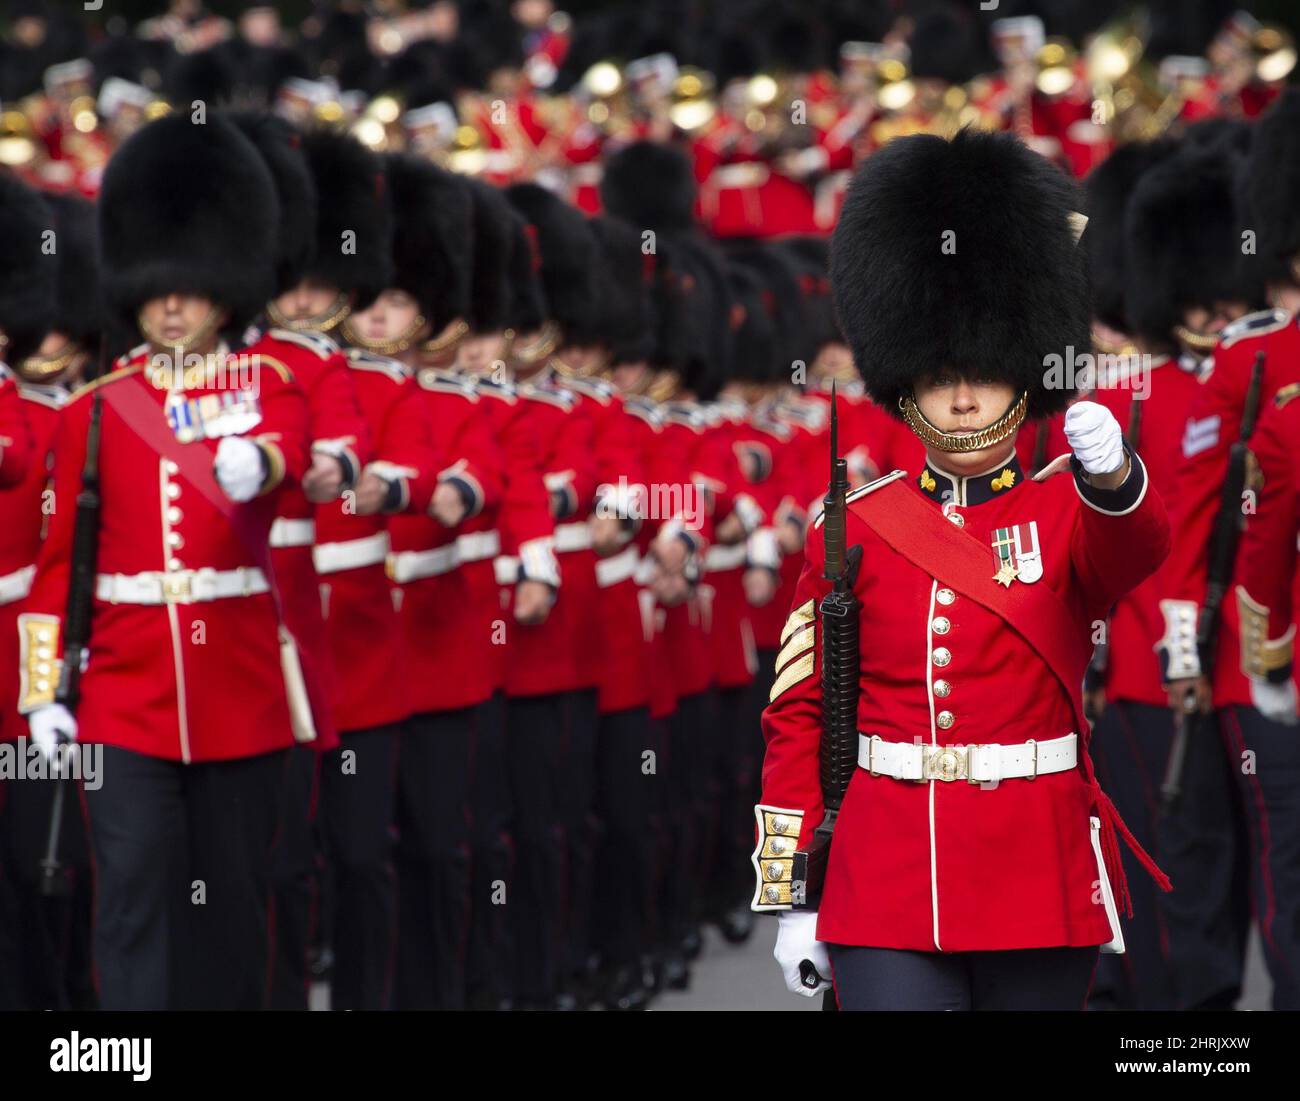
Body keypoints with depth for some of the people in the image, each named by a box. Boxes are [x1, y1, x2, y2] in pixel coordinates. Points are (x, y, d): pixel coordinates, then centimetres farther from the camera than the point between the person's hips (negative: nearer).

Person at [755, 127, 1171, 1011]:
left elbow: (1134, 550, -24)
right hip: (887, 887, 0)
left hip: (1040, 885, 0)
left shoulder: (1069, 512, 1)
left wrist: (1111, 474, -48)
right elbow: (798, 714, 8)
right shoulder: (852, 530, 5)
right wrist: (791, 895, 3)